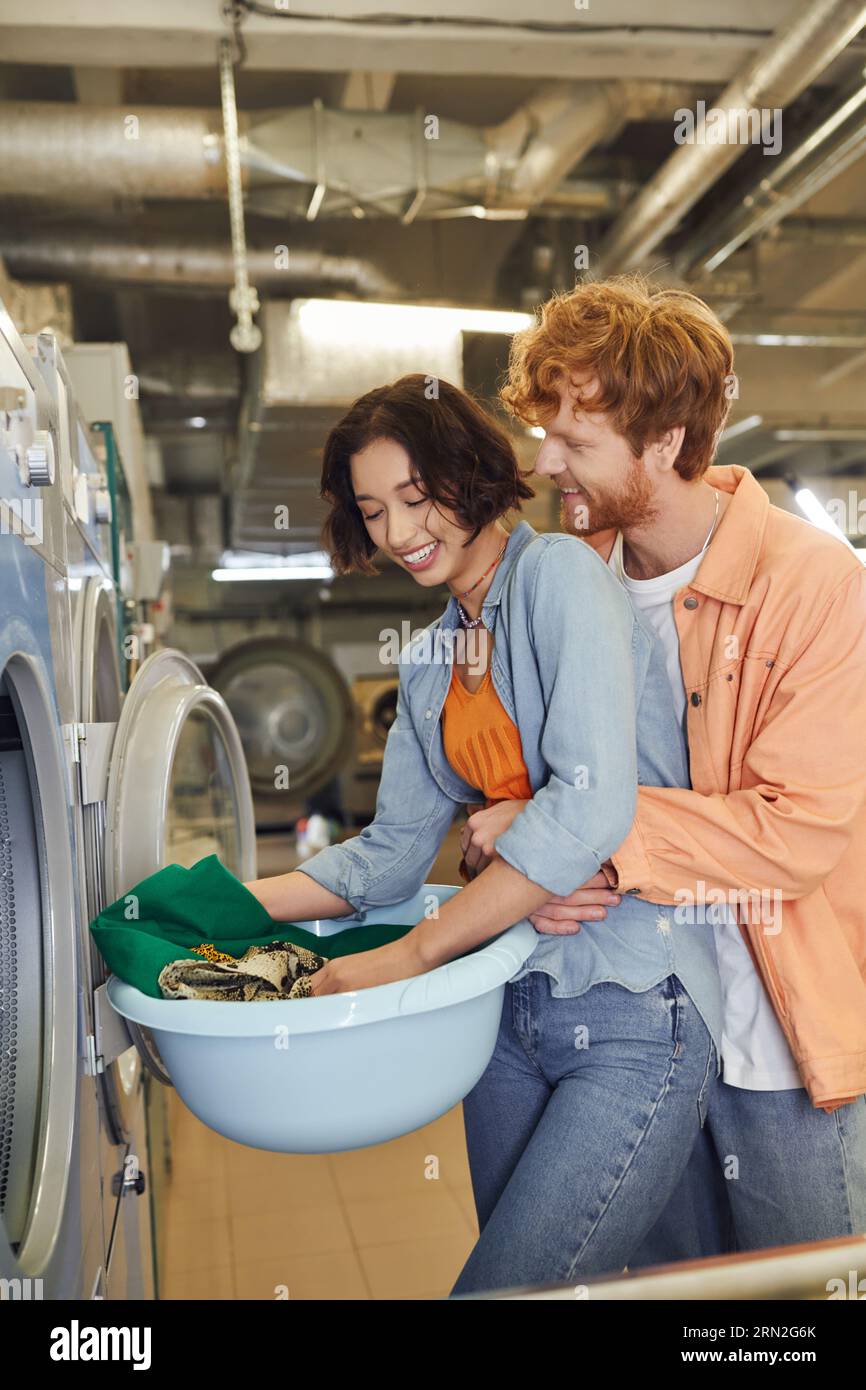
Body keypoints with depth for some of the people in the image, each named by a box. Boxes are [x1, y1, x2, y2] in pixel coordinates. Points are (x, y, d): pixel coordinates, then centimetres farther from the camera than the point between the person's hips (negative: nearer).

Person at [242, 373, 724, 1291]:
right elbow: (394, 851, 11)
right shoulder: (427, 663, 13)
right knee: (511, 1253, 17)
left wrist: (409, 956, -19)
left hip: (636, 1014, -7)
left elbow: (591, 802, -22)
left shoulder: (558, 572, -10)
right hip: (516, 1008, 7)